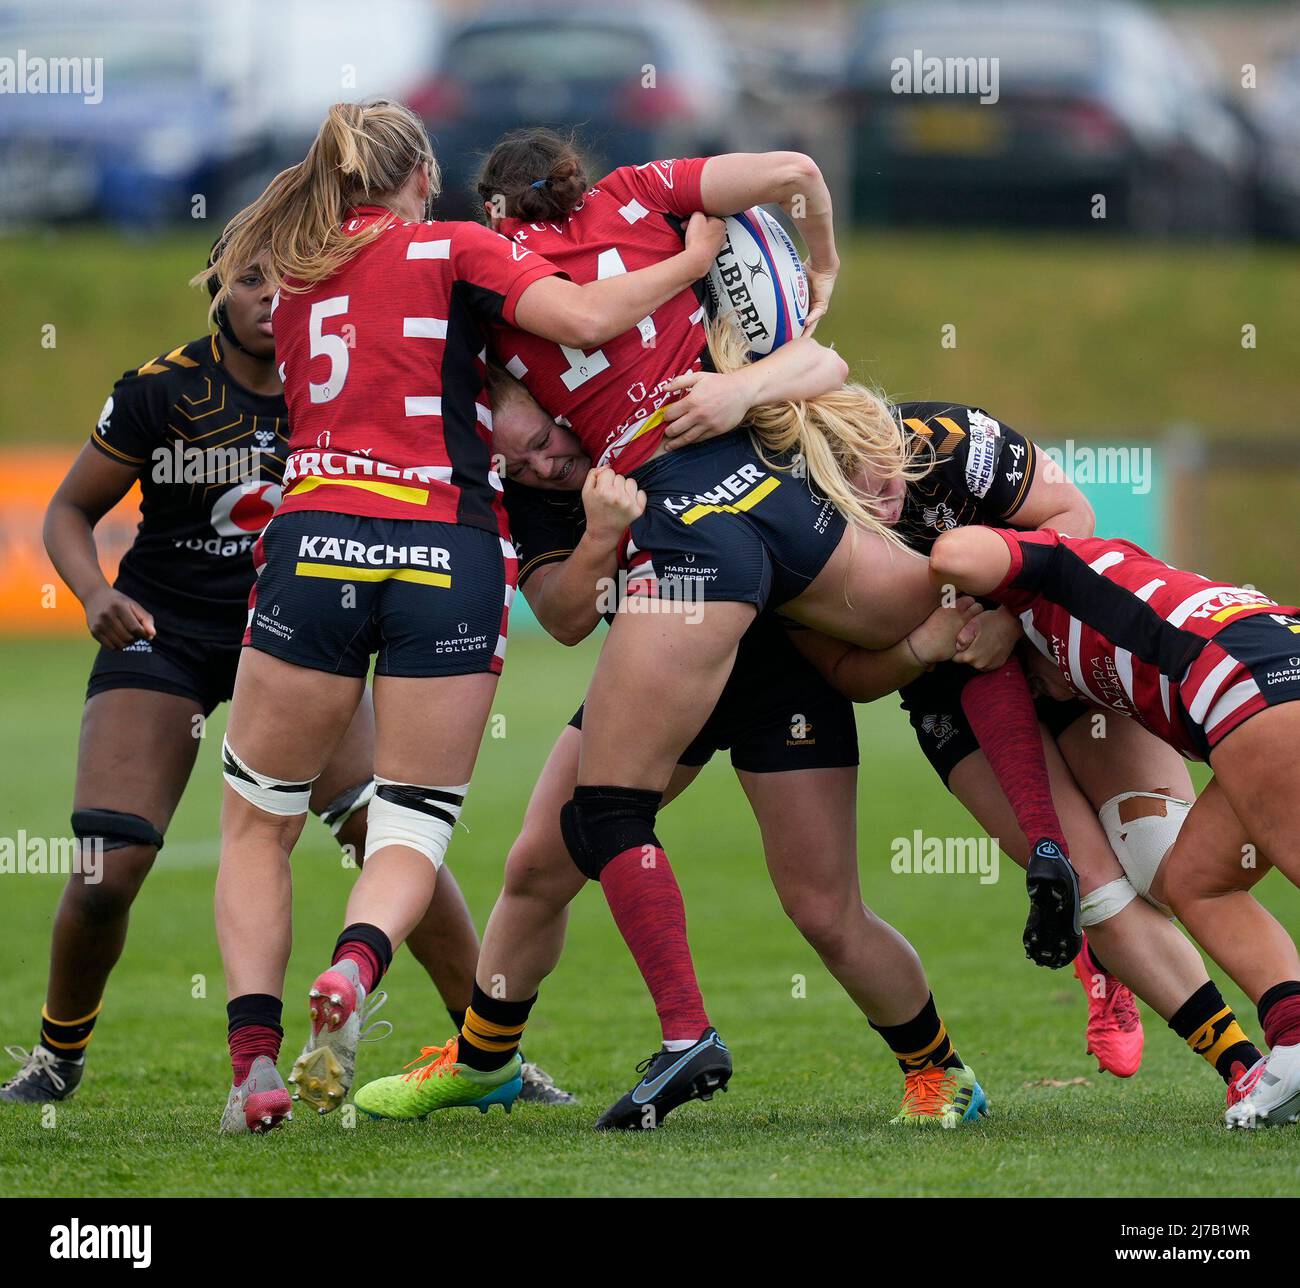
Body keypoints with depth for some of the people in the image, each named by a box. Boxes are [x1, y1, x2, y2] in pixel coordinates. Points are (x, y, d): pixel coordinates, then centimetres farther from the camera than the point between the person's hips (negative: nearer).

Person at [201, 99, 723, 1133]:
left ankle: (254, 1057, -5)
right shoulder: (452, 251, 4)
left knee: (258, 823, 12)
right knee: (415, 823, 6)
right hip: (451, 555, -2)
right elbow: (585, 320, -8)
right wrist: (693, 260, 6)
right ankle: (354, 970, -25)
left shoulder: (286, 274, 18)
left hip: (317, 542, 2)